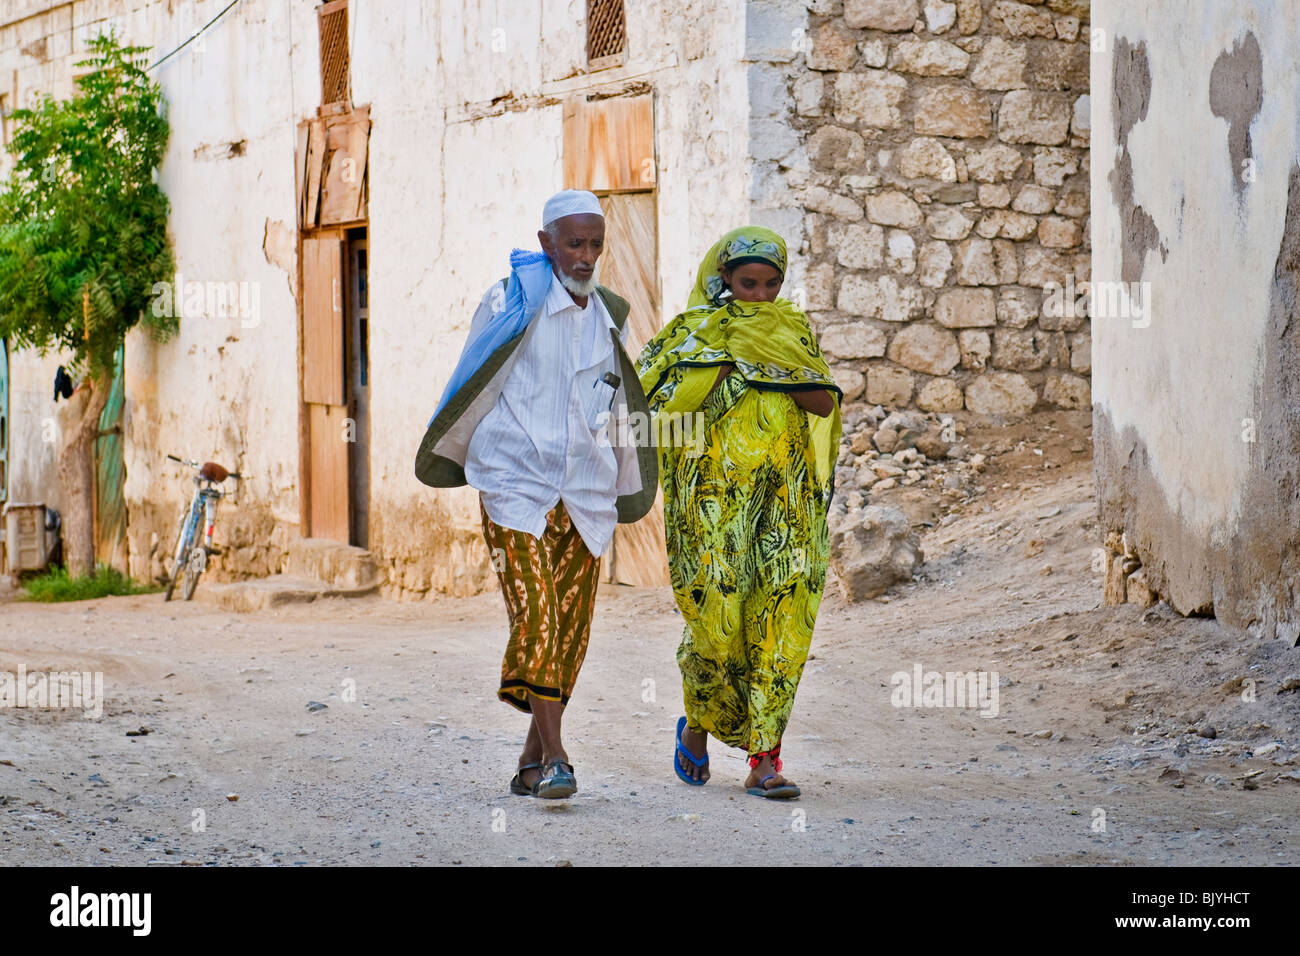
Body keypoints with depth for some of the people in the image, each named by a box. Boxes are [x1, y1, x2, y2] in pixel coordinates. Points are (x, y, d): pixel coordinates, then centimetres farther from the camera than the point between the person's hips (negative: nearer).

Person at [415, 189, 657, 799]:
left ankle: (531, 764, 12)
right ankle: (553, 758, -19)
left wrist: (624, 489, 28)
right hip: (516, 482, -5)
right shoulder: (512, 302, -3)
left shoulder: (609, 316, 13)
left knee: (571, 626, 2)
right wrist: (448, 455, 16)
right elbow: (471, 385, 8)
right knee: (534, 614, -16)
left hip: (586, 491, 5)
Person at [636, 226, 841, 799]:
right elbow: (649, 387, -8)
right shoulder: (696, 328, 6)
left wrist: (764, 365, -8)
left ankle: (764, 759, -3)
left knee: (780, 622, -6)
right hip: (715, 492, -2)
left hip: (786, 493, 3)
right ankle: (698, 723, 20)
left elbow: (824, 402, 1)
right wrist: (731, 364, -12)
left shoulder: (795, 329, 14)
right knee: (716, 614, -8)